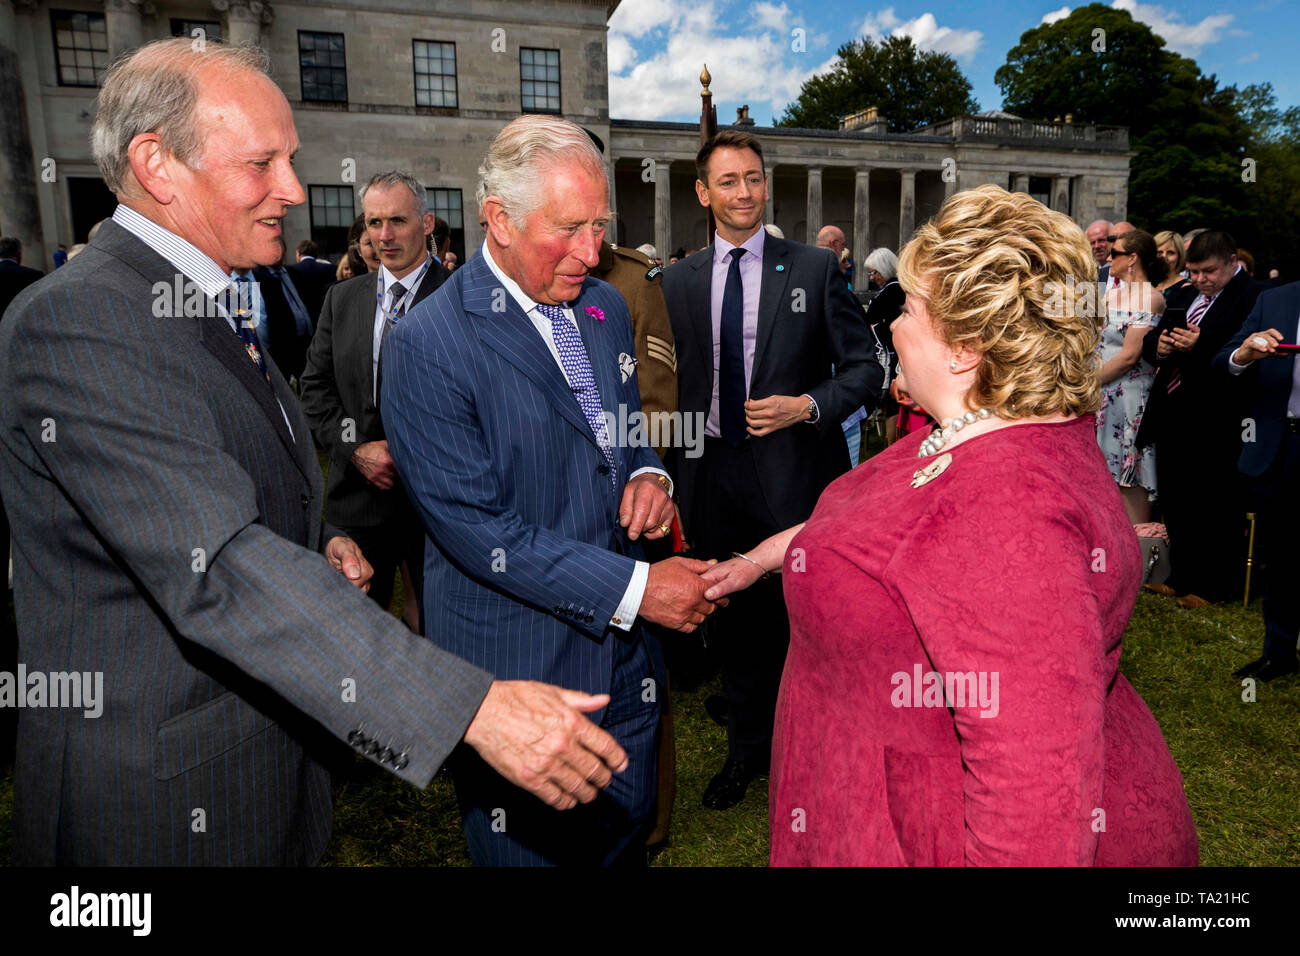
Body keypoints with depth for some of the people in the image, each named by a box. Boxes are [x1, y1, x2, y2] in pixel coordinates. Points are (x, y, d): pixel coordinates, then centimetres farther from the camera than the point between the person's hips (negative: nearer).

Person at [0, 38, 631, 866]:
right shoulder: (77, 323, -23)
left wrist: (316, 547, -3)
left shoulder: (207, 300, 8)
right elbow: (219, 570, -34)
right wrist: (476, 705, -38)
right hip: (160, 800, -8)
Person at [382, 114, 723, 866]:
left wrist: (649, 475, -6)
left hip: (625, 649, 6)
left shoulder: (607, 307, 5)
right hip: (517, 669, -6)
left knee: (628, 833, 24)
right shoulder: (427, 345, -18)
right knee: (534, 851, 16)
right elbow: (476, 529, -21)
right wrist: (635, 587, -21)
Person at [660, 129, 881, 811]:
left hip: (792, 472, -3)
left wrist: (806, 406, -16)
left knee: (798, 619, 7)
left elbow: (865, 369, 0)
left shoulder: (816, 269, -1)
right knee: (733, 619, 16)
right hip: (712, 472, 3)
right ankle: (747, 748, 37)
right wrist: (674, 474, 5)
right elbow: (672, 383, 9)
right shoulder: (678, 281, 7)